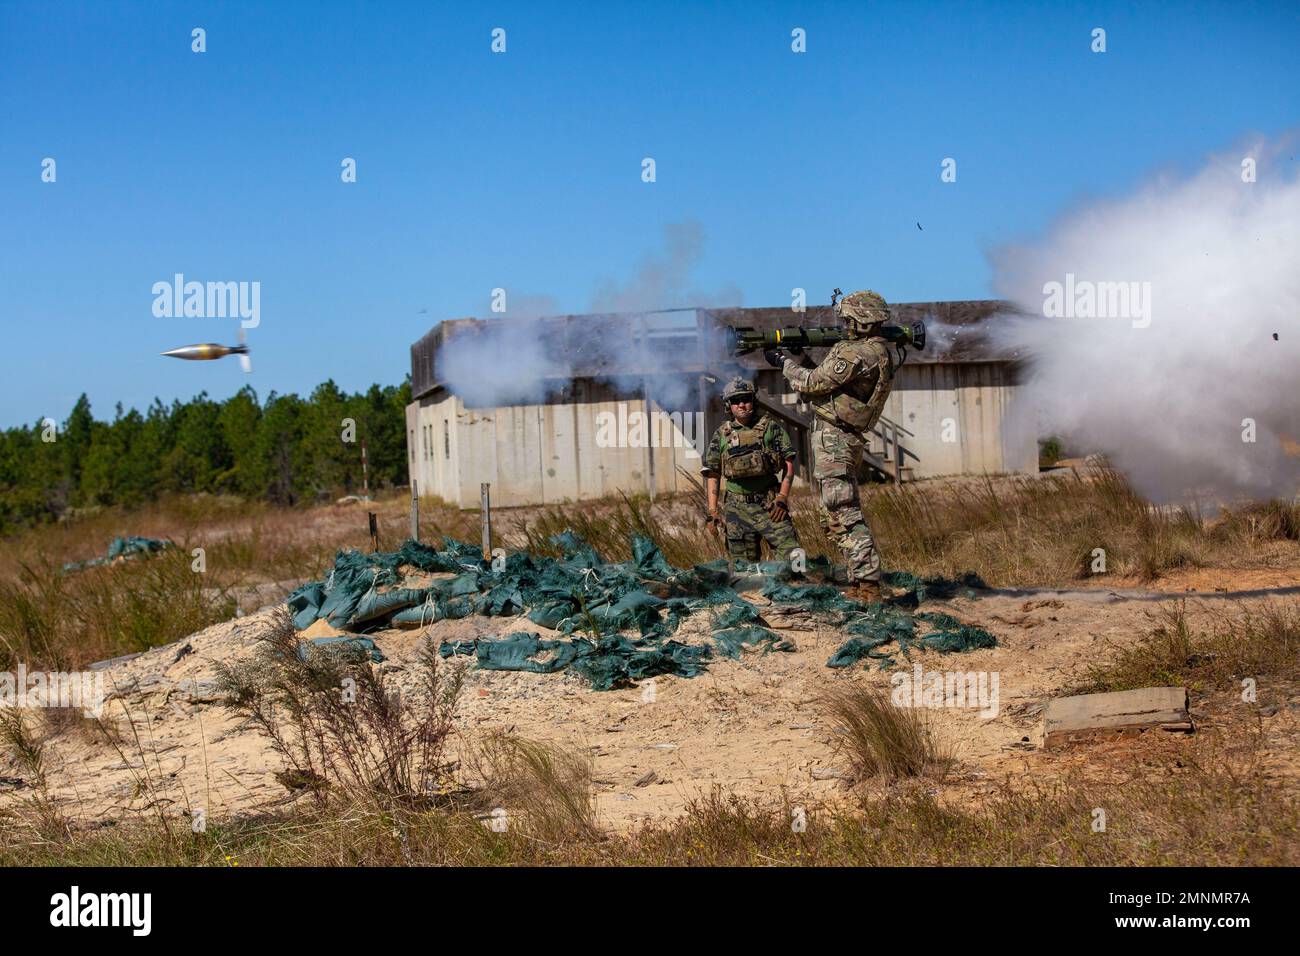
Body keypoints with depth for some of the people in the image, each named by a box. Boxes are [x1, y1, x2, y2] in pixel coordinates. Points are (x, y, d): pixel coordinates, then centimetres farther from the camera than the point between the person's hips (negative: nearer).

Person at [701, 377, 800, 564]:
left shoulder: (771, 427, 4)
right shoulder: (722, 434, 8)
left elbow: (789, 465, 3)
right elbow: (712, 473, 10)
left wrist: (782, 498, -9)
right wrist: (713, 510, 2)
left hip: (770, 506, -2)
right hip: (737, 508, 2)